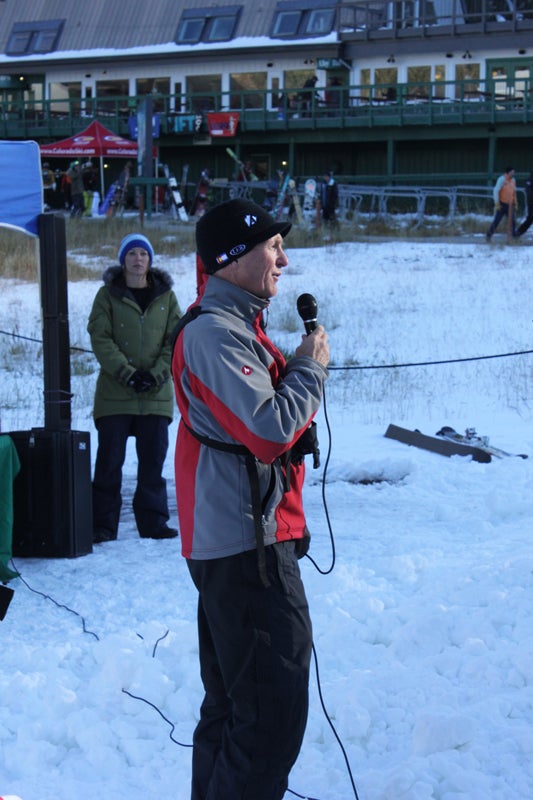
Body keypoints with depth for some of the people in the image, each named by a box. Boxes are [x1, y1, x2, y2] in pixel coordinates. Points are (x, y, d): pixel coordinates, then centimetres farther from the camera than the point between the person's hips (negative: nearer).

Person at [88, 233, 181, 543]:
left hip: (157, 394, 2)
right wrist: (127, 374, -15)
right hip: (115, 393, -2)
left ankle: (153, 522, 13)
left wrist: (156, 374, -11)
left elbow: (175, 340, 3)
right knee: (110, 460, -1)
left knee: (153, 460, 5)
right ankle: (104, 525, 5)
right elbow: (100, 338, -6)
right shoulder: (108, 295, 1)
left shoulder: (166, 296, 8)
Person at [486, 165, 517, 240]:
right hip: (502, 205, -6)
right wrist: (497, 203, -20)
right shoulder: (502, 179, -12)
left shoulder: (513, 180, 10)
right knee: (496, 221, -2)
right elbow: (496, 191, -16)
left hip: (509, 205, 6)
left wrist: (515, 203, 17)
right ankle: (488, 236, 10)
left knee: (512, 222, -2)